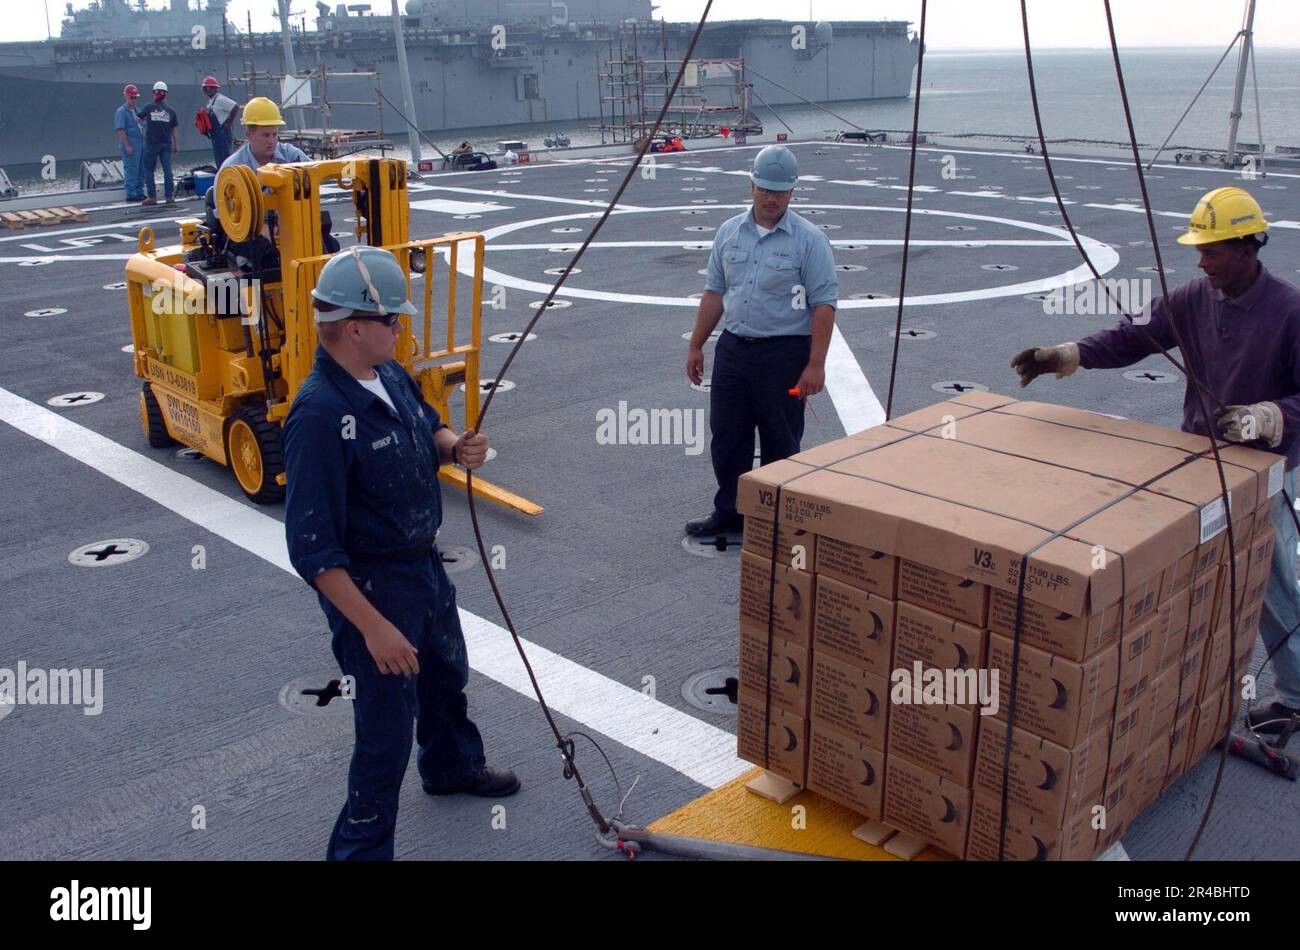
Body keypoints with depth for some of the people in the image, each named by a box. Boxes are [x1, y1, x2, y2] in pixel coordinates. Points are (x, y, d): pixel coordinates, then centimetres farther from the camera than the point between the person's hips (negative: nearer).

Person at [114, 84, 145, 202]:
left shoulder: (136, 110, 16)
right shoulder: (121, 111, -9)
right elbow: (120, 130, -15)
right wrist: (127, 146, -19)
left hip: (140, 144, 8)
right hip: (130, 147, -8)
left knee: (141, 170, 11)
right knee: (131, 171, -4)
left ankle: (139, 193, 20)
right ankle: (131, 195, 0)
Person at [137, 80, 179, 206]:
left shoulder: (149, 107, -5)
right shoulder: (171, 110, 1)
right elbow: (174, 130, 3)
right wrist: (177, 145, 10)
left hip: (151, 143, -2)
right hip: (166, 144, 2)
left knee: (149, 170, 6)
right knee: (167, 169, 4)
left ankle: (152, 197, 3)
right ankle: (170, 196, 3)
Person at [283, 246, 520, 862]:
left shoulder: (391, 375, -2)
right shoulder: (319, 415, -29)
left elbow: (429, 427, 19)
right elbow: (312, 549, -29)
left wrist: (455, 447, -5)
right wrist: (373, 627, -30)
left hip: (425, 566, 9)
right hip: (370, 586, -9)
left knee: (447, 675, 31)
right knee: (387, 734, 1)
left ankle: (452, 765, 59)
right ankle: (361, 848, 22)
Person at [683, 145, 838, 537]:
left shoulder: (809, 240, -9)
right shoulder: (729, 232, 8)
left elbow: (823, 304, -11)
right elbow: (714, 292, 14)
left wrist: (815, 365, -17)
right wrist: (696, 345, 12)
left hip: (784, 353, -5)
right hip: (733, 347, 5)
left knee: (780, 444, 4)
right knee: (726, 436, 11)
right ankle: (729, 512, 26)